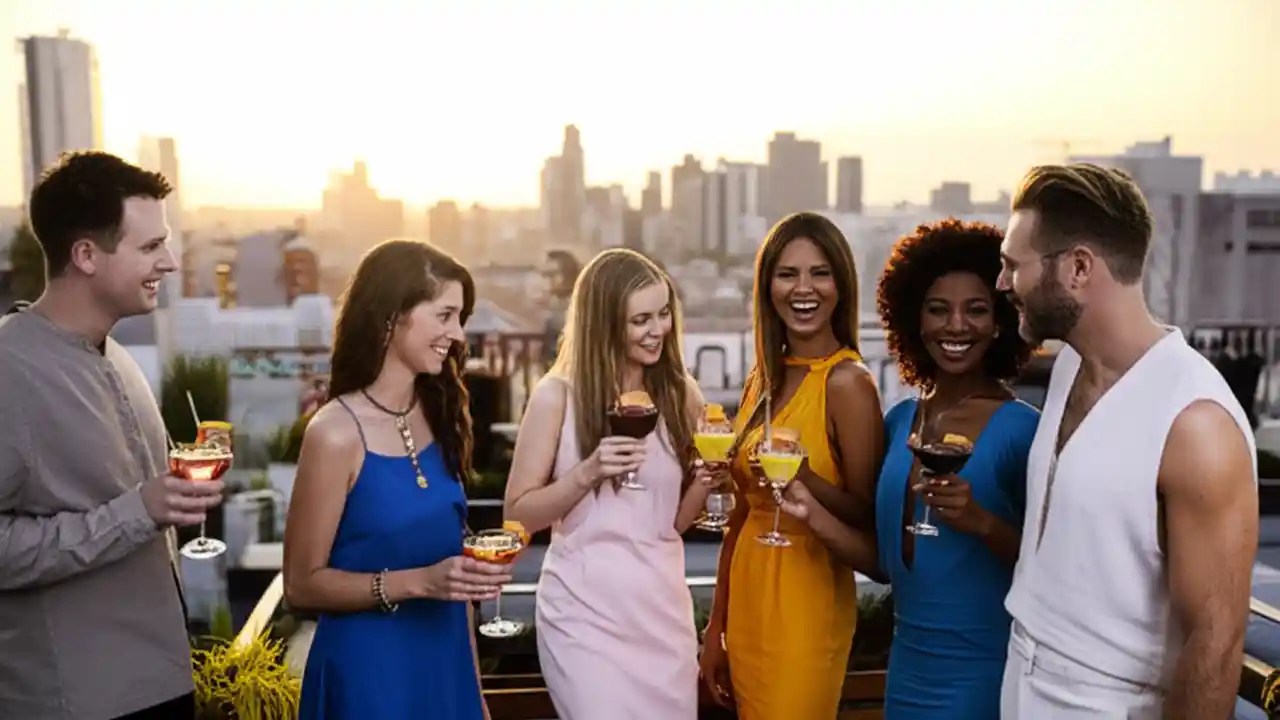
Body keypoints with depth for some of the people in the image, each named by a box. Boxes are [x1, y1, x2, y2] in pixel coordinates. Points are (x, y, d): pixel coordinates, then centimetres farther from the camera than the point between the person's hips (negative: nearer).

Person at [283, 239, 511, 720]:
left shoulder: (437, 416, 2)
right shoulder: (337, 433, -17)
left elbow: (451, 556, 8)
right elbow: (302, 585, -12)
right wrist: (419, 581, -24)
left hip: (446, 664, 6)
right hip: (367, 671, -5)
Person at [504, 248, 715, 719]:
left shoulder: (681, 393, 4)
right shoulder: (558, 395, -7)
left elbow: (677, 519, 10)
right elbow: (518, 515, -6)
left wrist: (706, 479, -10)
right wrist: (587, 473, -20)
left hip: (664, 606, 4)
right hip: (586, 609, -4)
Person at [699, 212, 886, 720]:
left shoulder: (848, 382, -14)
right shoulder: (761, 380, 5)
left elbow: (868, 520, -12)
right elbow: (743, 513, 9)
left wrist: (803, 479, -30)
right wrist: (716, 629, 11)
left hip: (807, 606, -6)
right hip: (748, 600, 6)